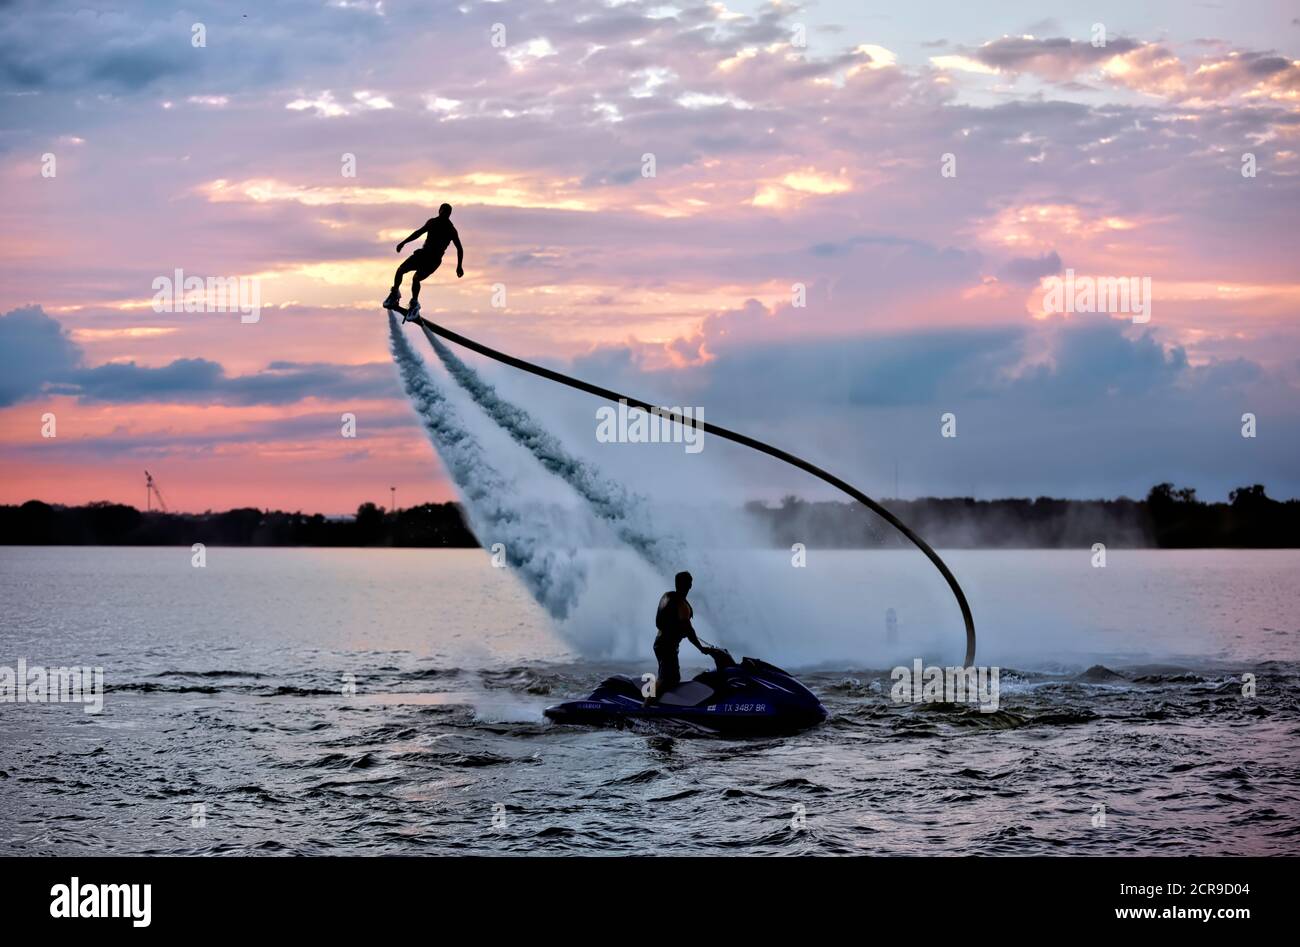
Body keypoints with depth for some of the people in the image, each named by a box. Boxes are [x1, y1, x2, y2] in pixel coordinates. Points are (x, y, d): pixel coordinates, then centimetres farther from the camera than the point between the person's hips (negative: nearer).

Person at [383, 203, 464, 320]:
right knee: (400, 270, -7)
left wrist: (459, 266, -12)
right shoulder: (432, 222, 8)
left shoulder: (451, 230, -7)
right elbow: (419, 232, 22)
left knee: (416, 278, -24)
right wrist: (404, 242, 20)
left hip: (434, 259, -5)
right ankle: (395, 294, 15)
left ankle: (414, 304, -5)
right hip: (423, 253, 5)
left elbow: (459, 249, -4)